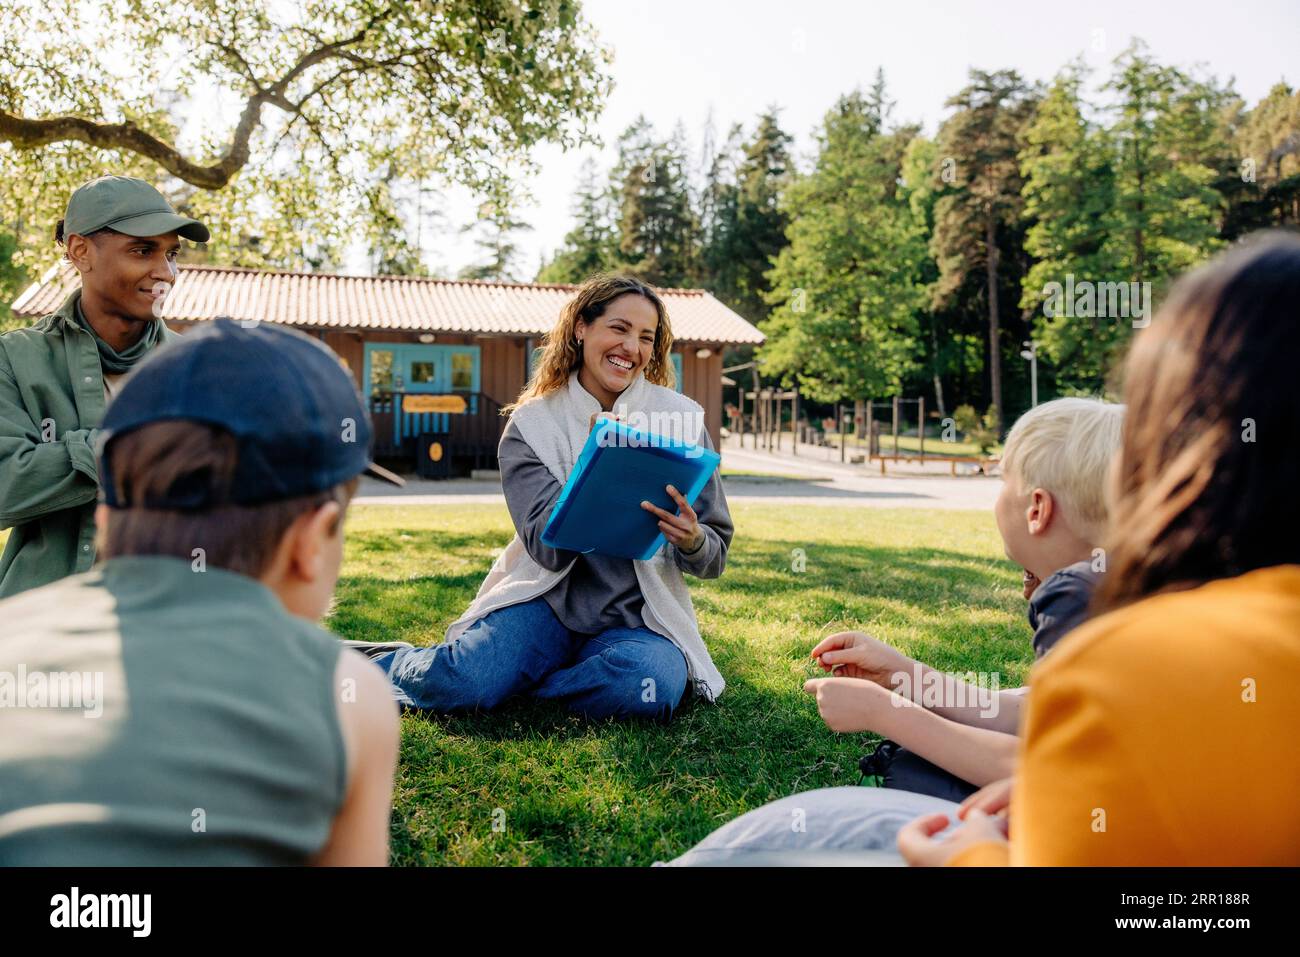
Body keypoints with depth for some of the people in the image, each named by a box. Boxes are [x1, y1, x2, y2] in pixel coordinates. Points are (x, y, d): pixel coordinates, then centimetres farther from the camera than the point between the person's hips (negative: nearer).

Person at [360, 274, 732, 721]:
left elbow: (714, 556, 2)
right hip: (548, 599, 0)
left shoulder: (681, 420, -1)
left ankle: (502, 683, -7)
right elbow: (547, 547, -12)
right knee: (458, 680, -27)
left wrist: (693, 541, -22)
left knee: (651, 685, -33)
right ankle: (376, 662, 9)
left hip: (636, 616, 1)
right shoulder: (532, 424, -2)